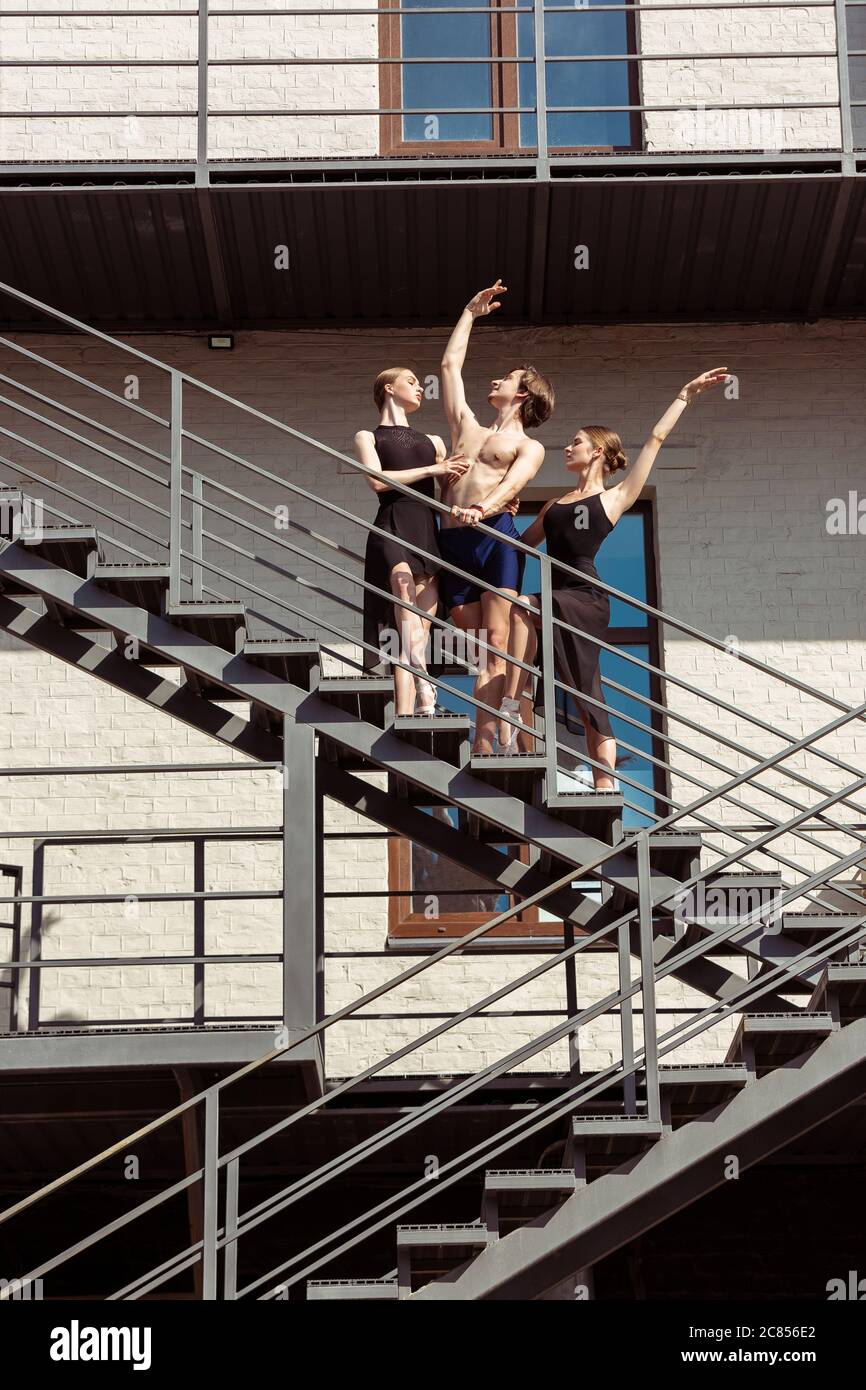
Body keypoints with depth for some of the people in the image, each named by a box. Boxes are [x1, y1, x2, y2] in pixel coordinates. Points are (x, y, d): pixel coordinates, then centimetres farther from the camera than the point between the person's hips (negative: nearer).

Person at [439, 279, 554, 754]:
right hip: (453, 541, 5)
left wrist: (485, 507, -29)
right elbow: (451, 363, 36)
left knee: (496, 643, -14)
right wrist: (471, 313, 42)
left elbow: (513, 483, -8)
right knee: (482, 648, -3)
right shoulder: (466, 428, 30)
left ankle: (485, 740, -25)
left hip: (493, 534, -5)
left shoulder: (528, 447, 13)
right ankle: (498, 728, -7)